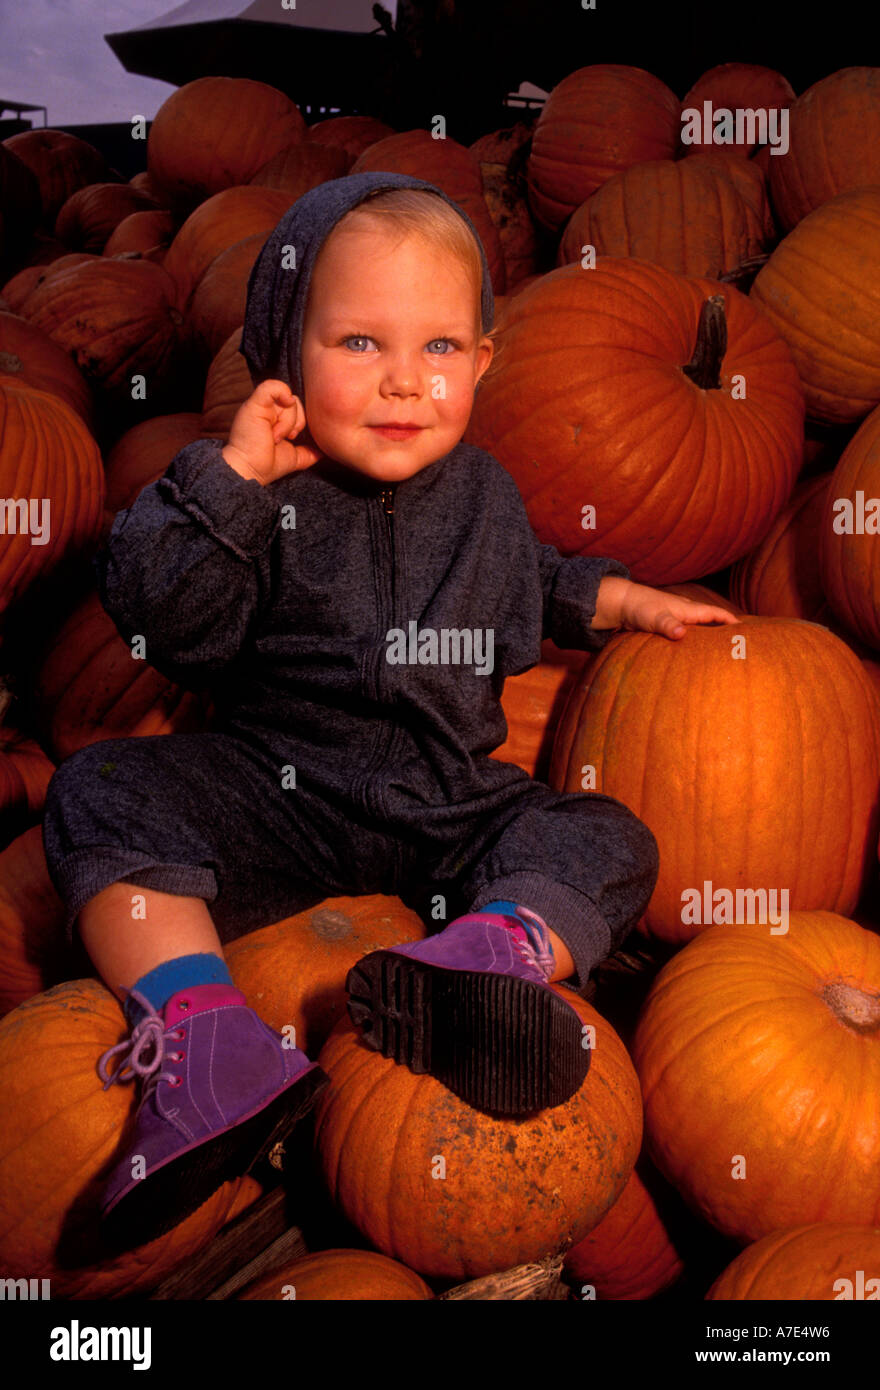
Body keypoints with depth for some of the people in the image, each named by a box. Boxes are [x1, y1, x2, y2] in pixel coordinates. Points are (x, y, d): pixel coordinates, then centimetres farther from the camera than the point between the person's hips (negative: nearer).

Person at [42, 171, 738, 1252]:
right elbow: (156, 612, -16)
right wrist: (230, 472, -21)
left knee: (606, 841, -15)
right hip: (271, 786, -2)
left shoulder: (482, 492, 11)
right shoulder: (268, 496, -4)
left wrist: (631, 602, 26)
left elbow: (536, 587, 31)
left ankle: (487, 959, -44)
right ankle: (200, 1029, -43)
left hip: (448, 806, 3)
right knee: (101, 794, -24)